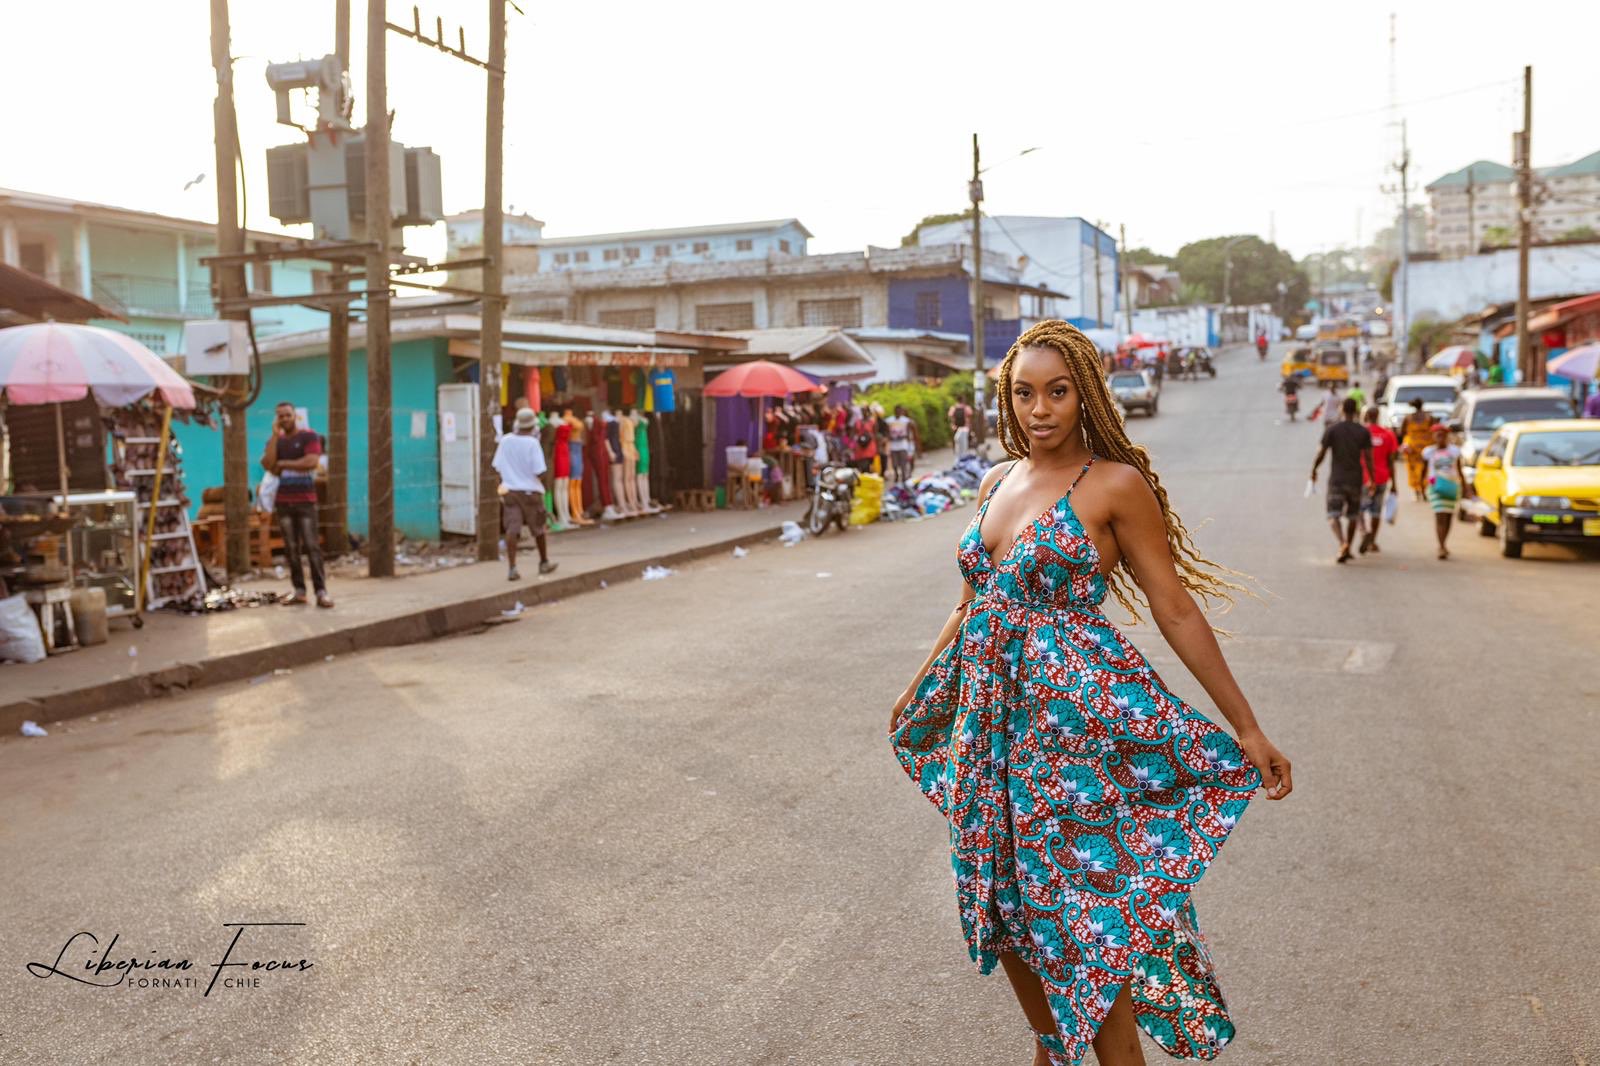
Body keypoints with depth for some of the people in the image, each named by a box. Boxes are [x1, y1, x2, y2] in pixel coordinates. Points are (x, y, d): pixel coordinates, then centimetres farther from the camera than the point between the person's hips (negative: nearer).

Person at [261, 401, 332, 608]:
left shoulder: (309, 437, 0)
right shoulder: (275, 441, 13)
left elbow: (311, 462, -15)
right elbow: (267, 465, -4)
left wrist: (283, 463, -4)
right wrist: (275, 435, -5)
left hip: (305, 501, -4)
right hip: (283, 501, 4)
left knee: (311, 546, -9)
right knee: (291, 547, 2)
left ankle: (321, 591, -9)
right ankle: (299, 591, 5)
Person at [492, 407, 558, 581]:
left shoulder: (505, 440, -2)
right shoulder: (532, 443, -14)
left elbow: (497, 467, 3)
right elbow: (539, 472, -15)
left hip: (509, 490, 3)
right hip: (530, 490, -2)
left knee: (512, 529, -2)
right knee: (538, 529, 15)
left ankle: (511, 568, -12)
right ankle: (544, 563, 29)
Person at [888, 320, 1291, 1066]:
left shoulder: (1116, 483, -8)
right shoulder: (997, 481, 10)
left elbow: (1176, 611, -6)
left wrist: (1246, 727, -7)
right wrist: (918, 690, 27)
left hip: (1077, 715, -6)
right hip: (992, 712, 6)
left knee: (1084, 905, -3)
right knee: (1003, 900, 14)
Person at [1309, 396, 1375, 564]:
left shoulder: (1331, 430, -5)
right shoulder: (1363, 431, 0)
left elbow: (1321, 454, -7)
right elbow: (1368, 458, -3)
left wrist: (1313, 471, 8)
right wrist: (1372, 480, 2)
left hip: (1336, 479, -2)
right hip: (1355, 479, 2)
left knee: (1334, 515, -3)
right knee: (1352, 515, 15)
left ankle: (1342, 543, -27)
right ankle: (1347, 549, 21)